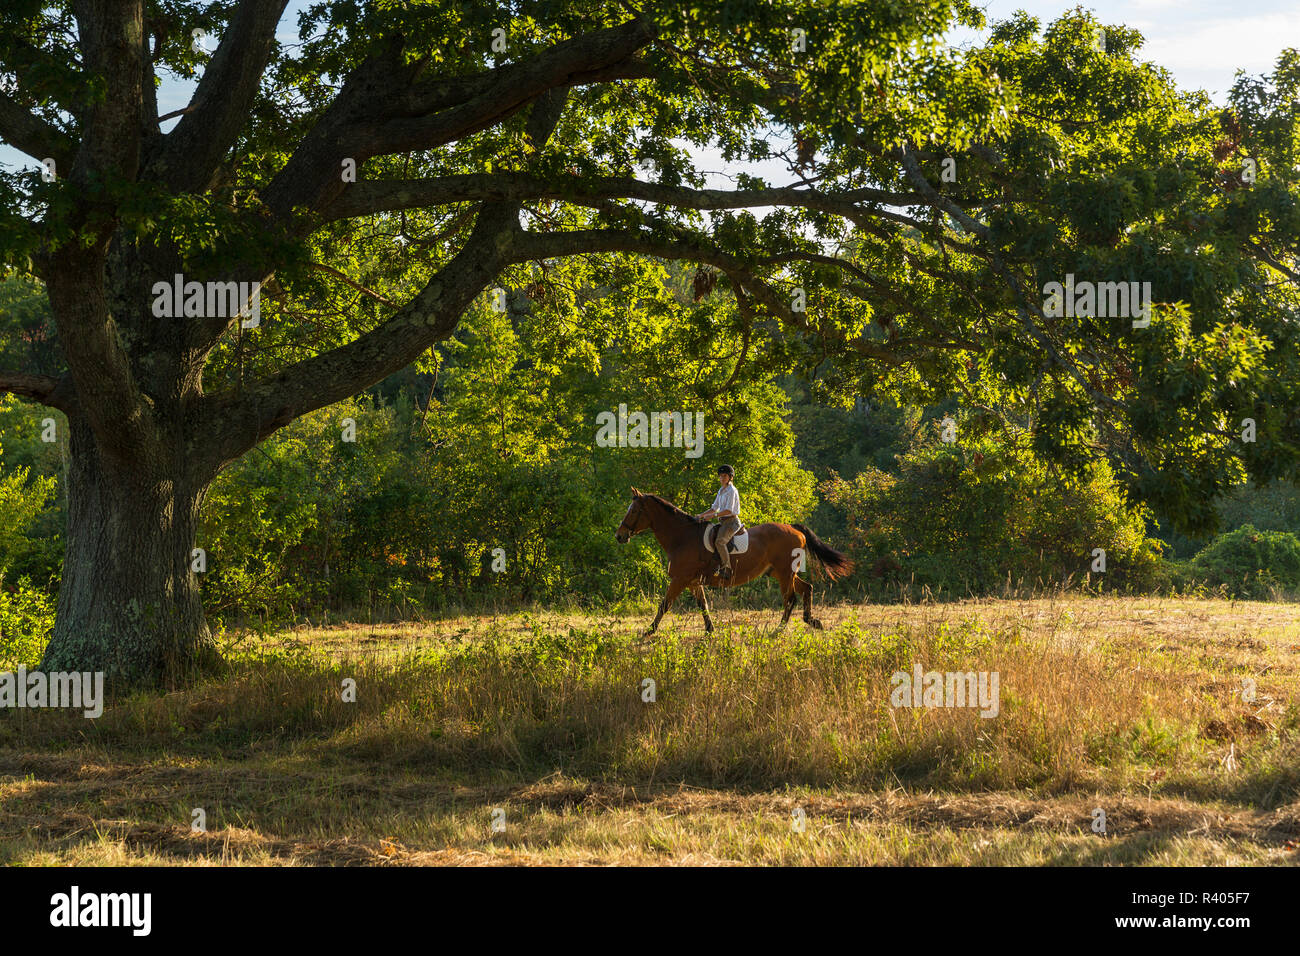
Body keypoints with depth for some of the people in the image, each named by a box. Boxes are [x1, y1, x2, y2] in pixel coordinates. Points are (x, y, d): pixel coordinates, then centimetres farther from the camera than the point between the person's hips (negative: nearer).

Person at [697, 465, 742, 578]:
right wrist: (701, 515, 12)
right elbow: (714, 508, 23)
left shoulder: (731, 491, -10)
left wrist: (712, 515, -20)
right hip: (723, 522, 10)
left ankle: (727, 568, -30)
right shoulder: (721, 491, 17)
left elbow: (728, 510, -17)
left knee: (719, 541, -29)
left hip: (731, 521, -10)